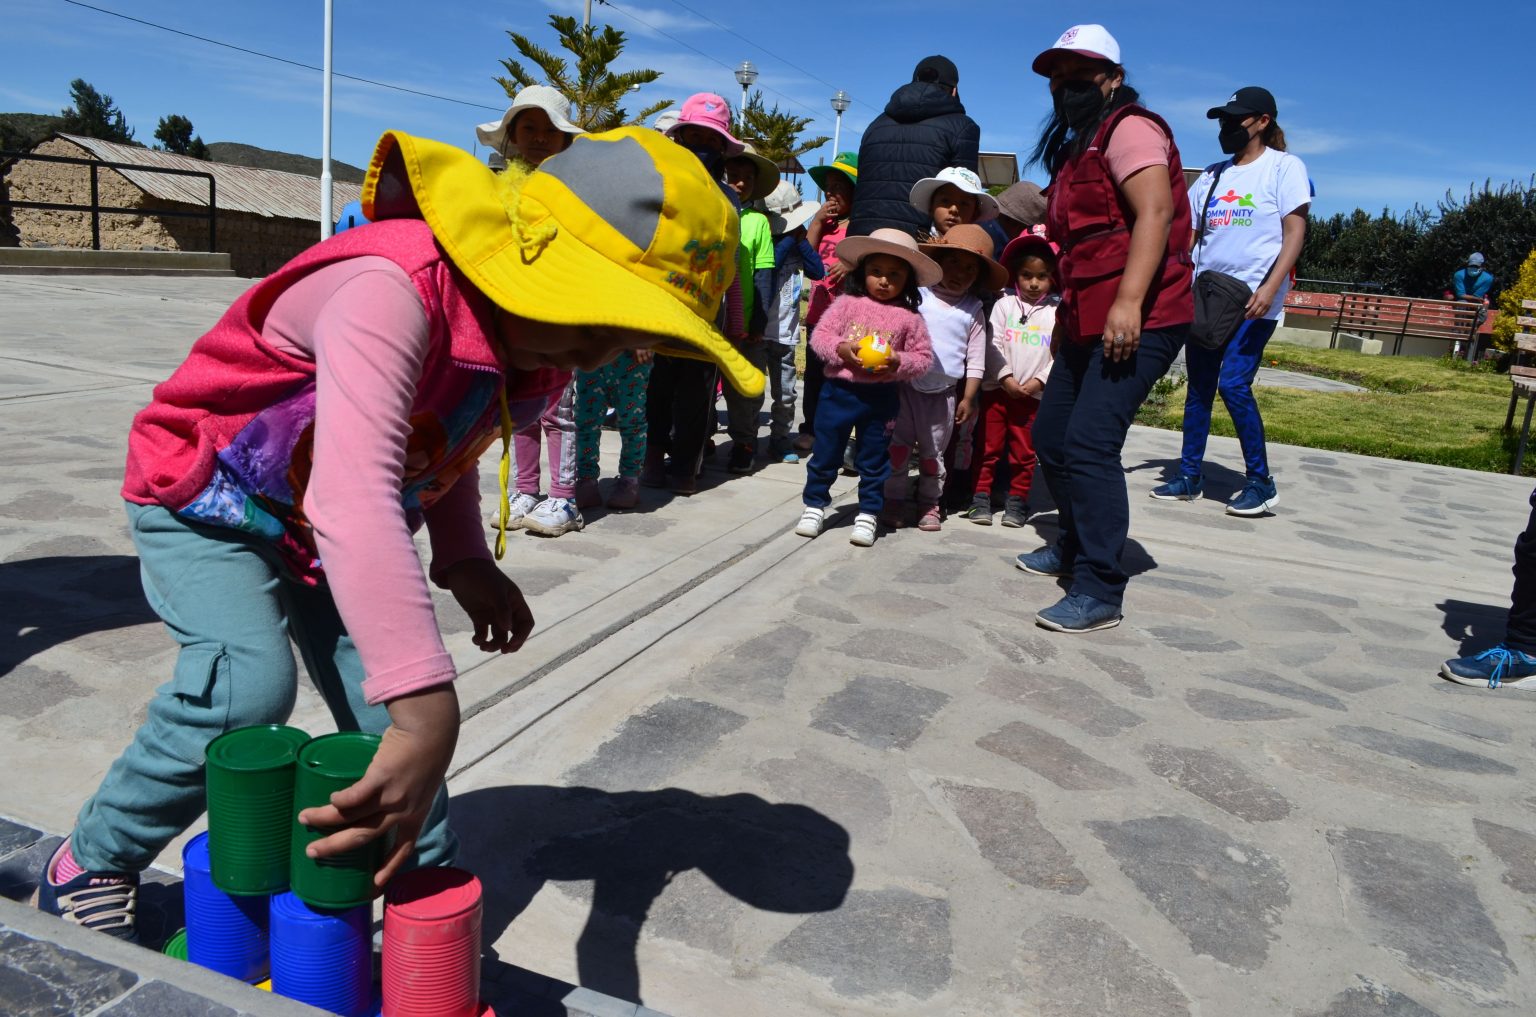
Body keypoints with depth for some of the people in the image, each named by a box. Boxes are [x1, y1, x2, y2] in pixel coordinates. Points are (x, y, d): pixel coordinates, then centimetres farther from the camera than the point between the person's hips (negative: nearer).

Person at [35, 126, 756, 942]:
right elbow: (350, 499, -52)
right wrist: (427, 705, -57)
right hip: (208, 498, -6)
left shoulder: (524, 347, -11)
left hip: (335, 530, 7)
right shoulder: (392, 291, -39)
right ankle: (90, 865, 0)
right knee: (248, 684, -26)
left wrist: (464, 561, -5)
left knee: (393, 713, -3)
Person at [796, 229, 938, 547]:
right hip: (838, 390, 0)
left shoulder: (910, 318, 0)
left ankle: (867, 515, 24)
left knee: (874, 459, 11)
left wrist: (899, 363, -16)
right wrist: (841, 348, -20)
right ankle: (815, 506, 26)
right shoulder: (847, 303, 0)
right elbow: (820, 335, -2)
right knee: (825, 453, 10)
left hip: (880, 399, 0)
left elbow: (924, 357, 2)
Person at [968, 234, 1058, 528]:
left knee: (1023, 451, 6)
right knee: (988, 446, 4)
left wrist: (1039, 381, -12)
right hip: (997, 387, 0)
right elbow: (993, 345, -3)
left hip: (1033, 393, 0)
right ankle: (980, 498, 10)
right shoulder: (1005, 305, 3)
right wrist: (1006, 377, -12)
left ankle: (1017, 502, 15)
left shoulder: (1057, 312, 3)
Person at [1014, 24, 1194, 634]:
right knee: (1050, 436, 14)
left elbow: (1155, 214, -21)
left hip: (1140, 321, -10)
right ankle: (1074, 546, 33)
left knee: (1089, 444, -19)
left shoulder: (1128, 128, -7)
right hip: (1089, 325, 10)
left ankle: (1100, 592, -15)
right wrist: (1064, 319, 25)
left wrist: (1128, 302, -30)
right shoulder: (1077, 149, 22)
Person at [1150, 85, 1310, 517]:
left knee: (1234, 384, -13)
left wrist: (1269, 288, -20)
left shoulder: (1284, 167, -1)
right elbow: (1188, 234, 14)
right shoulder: (1212, 174, 15)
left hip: (1253, 302, -6)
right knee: (1198, 387, 7)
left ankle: (1261, 483, 0)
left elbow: (1295, 234, -7)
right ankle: (1189, 477, 15)